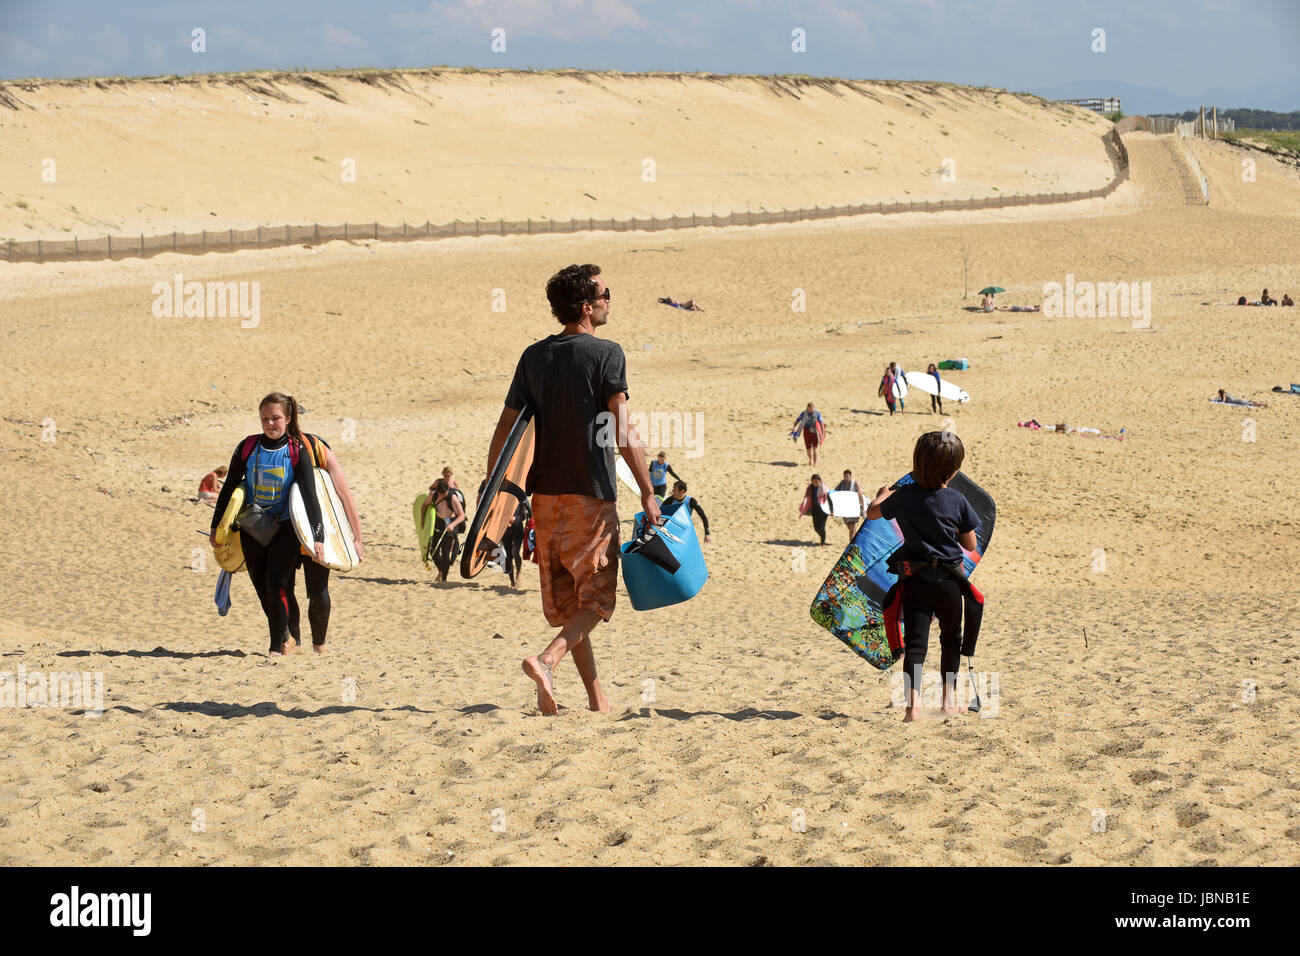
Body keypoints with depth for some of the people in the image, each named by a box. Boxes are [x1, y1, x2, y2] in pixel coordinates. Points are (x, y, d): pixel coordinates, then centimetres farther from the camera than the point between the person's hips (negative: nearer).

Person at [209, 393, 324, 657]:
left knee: (277, 585, -12)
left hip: (285, 528, -3)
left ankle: (277, 647, -3)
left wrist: (318, 537, -22)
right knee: (262, 588, 6)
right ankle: (284, 637, 25)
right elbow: (229, 487, 7)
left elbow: (310, 495, -14)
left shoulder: (297, 452, -9)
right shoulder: (248, 447, -2)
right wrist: (216, 526, 8)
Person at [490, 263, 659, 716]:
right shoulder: (606, 354, -8)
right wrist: (648, 492, -11)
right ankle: (547, 660, -23)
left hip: (544, 493, 5)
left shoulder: (533, 356, 7)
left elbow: (505, 429, 8)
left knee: (566, 600, 13)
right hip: (591, 493, -5)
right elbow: (623, 432, -14)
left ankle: (597, 697, 16)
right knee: (595, 598, 1)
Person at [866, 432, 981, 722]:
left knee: (915, 641, -1)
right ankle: (949, 698, 23)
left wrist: (882, 496, 35)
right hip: (948, 579, -1)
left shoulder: (904, 496, -3)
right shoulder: (957, 501, -9)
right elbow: (970, 545, 1)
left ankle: (913, 701, -18)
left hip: (914, 578, 1)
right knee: (951, 639, 18)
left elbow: (872, 512, 15)